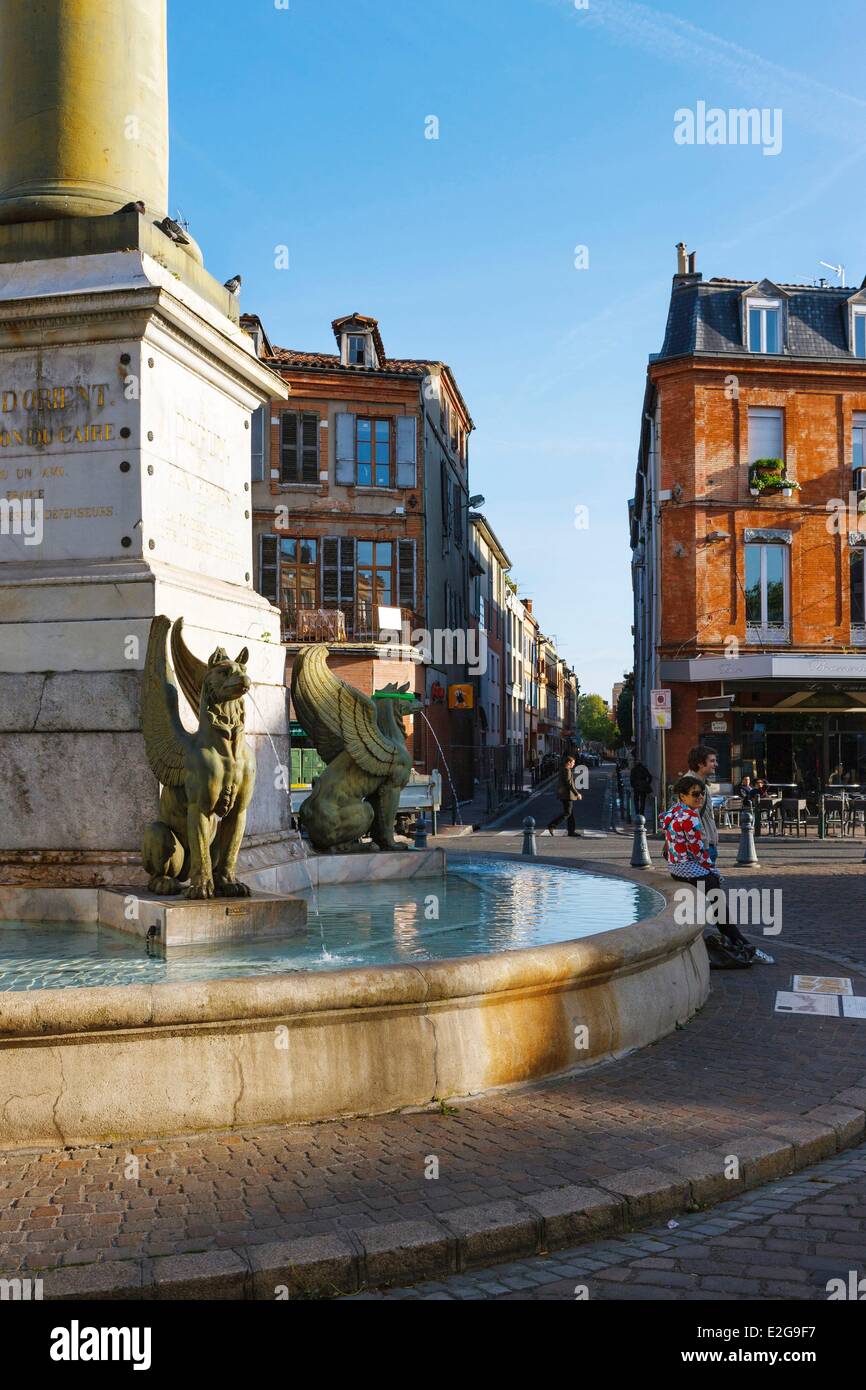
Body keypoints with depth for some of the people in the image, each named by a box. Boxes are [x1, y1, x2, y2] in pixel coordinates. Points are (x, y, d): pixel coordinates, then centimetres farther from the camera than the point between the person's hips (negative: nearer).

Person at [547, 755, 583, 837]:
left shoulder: (563, 770, 16)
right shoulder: (567, 770, -16)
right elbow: (569, 784, -21)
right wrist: (577, 794, -18)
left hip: (564, 794, 11)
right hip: (567, 794, -11)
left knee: (570, 813, 11)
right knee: (567, 813, -9)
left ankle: (572, 831, 12)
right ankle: (552, 825, -12)